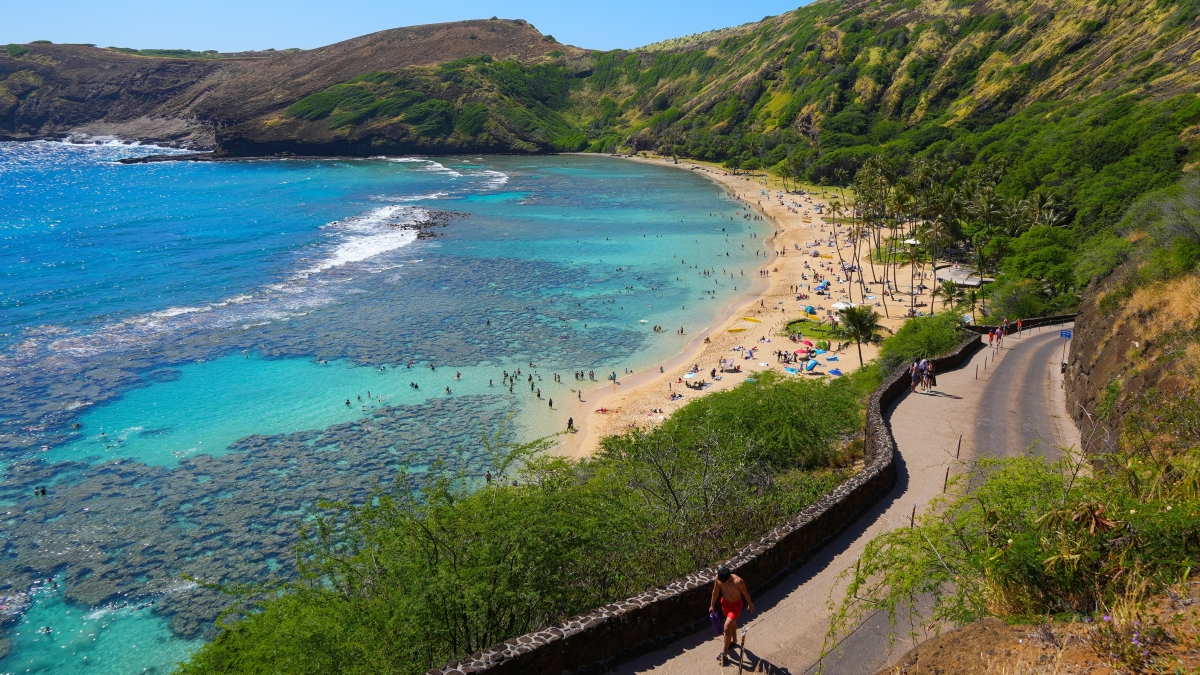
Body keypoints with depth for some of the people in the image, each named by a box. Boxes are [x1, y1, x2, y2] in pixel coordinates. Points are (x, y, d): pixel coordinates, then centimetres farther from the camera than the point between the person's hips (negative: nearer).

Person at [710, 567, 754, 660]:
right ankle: (734, 640, 53)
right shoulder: (718, 578, -23)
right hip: (725, 602, 5)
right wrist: (712, 605, 6)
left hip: (736, 605, -5)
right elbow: (715, 591, -4)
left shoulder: (738, 581, -36)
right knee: (732, 623, 28)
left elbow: (745, 593, -16)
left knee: (727, 626, -12)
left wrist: (750, 604, 0)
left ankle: (725, 651, 6)